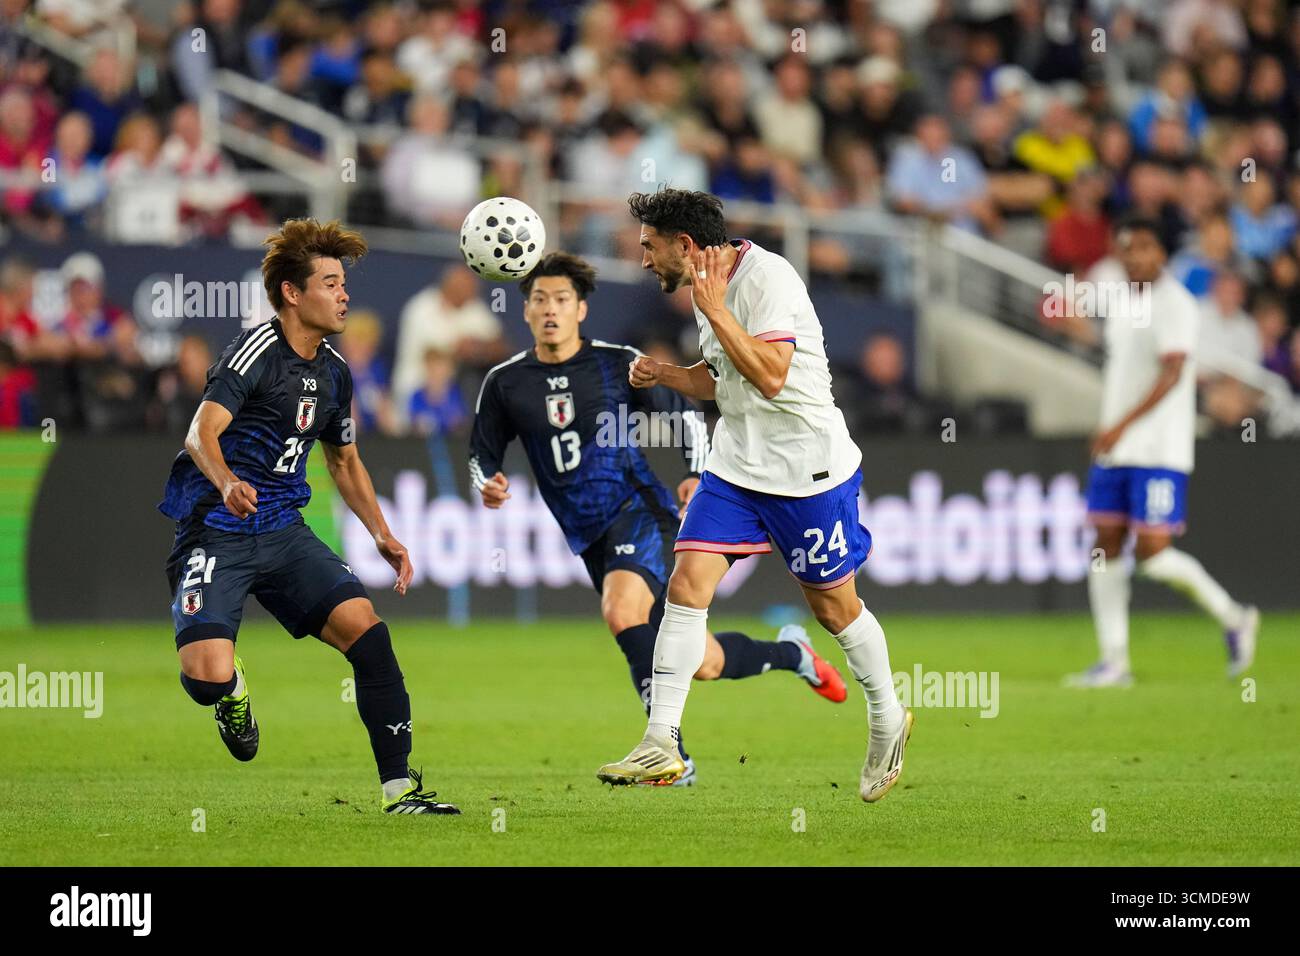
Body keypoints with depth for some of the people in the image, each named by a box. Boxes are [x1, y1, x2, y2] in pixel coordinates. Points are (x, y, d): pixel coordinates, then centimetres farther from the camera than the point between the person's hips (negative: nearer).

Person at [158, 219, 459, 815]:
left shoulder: (333, 373, 12)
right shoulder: (256, 352, -11)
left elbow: (345, 461, 27)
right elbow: (201, 433, -24)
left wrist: (382, 535, 15)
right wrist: (227, 483, -45)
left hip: (284, 532, 6)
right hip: (215, 534, -6)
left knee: (365, 627, -14)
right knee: (207, 677, -23)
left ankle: (399, 787, -8)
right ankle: (233, 688, 17)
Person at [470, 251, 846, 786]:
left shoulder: (618, 363, -3)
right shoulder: (505, 384, 4)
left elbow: (685, 416, 7)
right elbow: (482, 455, 13)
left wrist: (697, 474, -8)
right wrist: (486, 486, -9)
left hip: (638, 511, -4)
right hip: (589, 538, 4)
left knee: (622, 616, -32)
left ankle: (671, 756, -27)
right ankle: (789, 653, 36)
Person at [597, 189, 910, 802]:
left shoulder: (768, 278, -20)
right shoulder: (706, 290, 7)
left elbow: (770, 376, -30)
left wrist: (714, 311, -29)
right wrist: (663, 374, 2)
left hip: (809, 473, -7)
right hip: (735, 468, 7)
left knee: (833, 606, 7)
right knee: (686, 585, -8)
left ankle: (887, 721, 31)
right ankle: (660, 746, -8)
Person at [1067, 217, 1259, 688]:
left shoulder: (1174, 304, -11)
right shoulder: (1121, 305, 15)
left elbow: (1172, 373, -21)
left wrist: (1122, 425, -28)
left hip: (1159, 451, -8)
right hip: (1113, 451, 8)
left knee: (1153, 553, -11)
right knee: (1106, 547, 1)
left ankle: (1232, 618, 9)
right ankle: (1114, 661, 4)